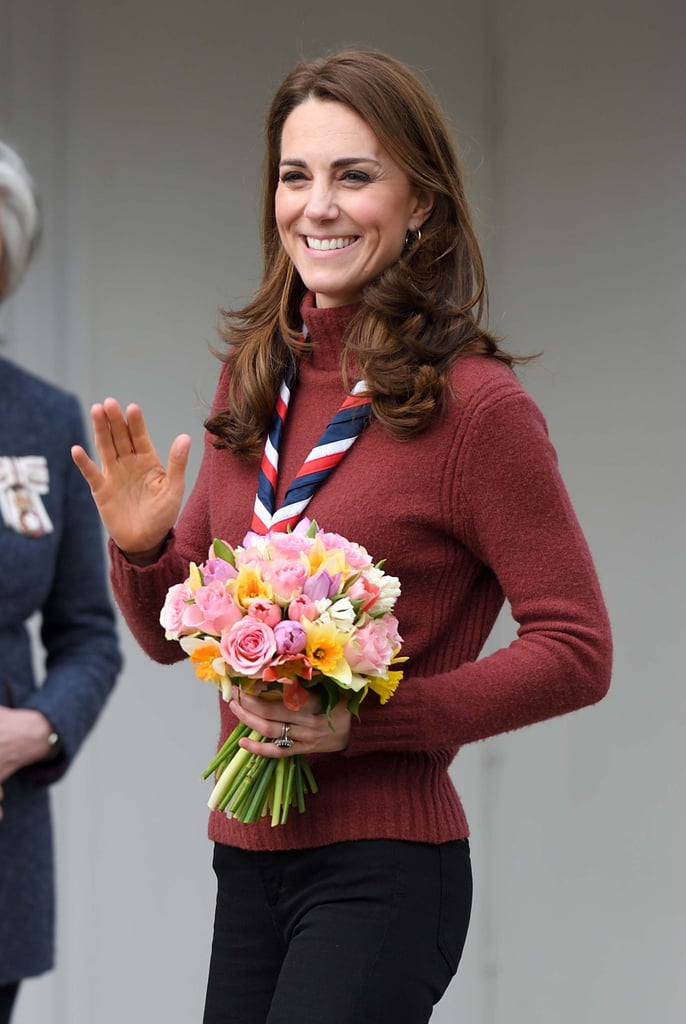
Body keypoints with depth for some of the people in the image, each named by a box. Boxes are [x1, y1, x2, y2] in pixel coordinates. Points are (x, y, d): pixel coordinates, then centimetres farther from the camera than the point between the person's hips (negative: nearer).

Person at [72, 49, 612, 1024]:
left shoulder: (475, 404, -10)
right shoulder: (253, 381, 8)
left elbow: (576, 650, -9)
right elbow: (172, 633, 16)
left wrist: (364, 721, -17)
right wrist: (141, 546, -6)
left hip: (381, 870, -6)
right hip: (249, 861, 6)